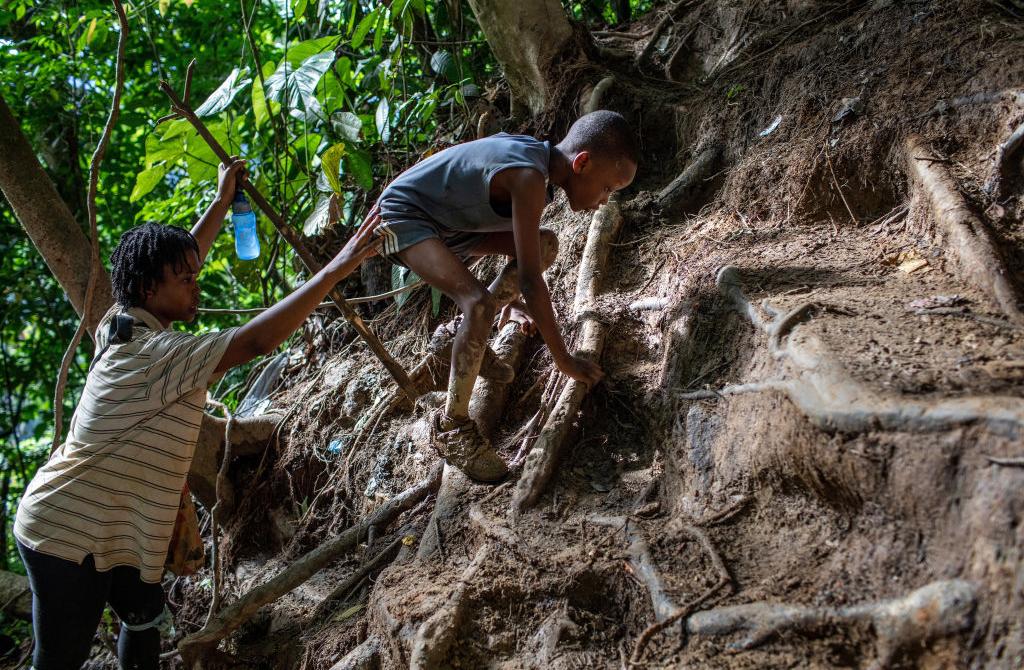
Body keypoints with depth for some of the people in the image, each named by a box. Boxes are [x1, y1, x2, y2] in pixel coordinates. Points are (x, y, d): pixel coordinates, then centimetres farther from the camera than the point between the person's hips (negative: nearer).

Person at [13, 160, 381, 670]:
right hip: (68, 536, -10)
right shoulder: (155, 354, -23)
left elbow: (175, 259, 19)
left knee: (144, 616, 21)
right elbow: (257, 340, -32)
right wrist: (335, 270, -31)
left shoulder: (120, 326, 3)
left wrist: (222, 201, 24)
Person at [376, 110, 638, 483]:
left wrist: (513, 301, 22)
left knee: (545, 244, 6)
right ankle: (450, 427, -16)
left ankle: (471, 339, 17)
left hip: (446, 222, 10)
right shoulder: (528, 179, -32)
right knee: (479, 303, -29)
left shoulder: (538, 159, -4)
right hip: (401, 215, -10)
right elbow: (531, 279, -30)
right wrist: (563, 360, -23)